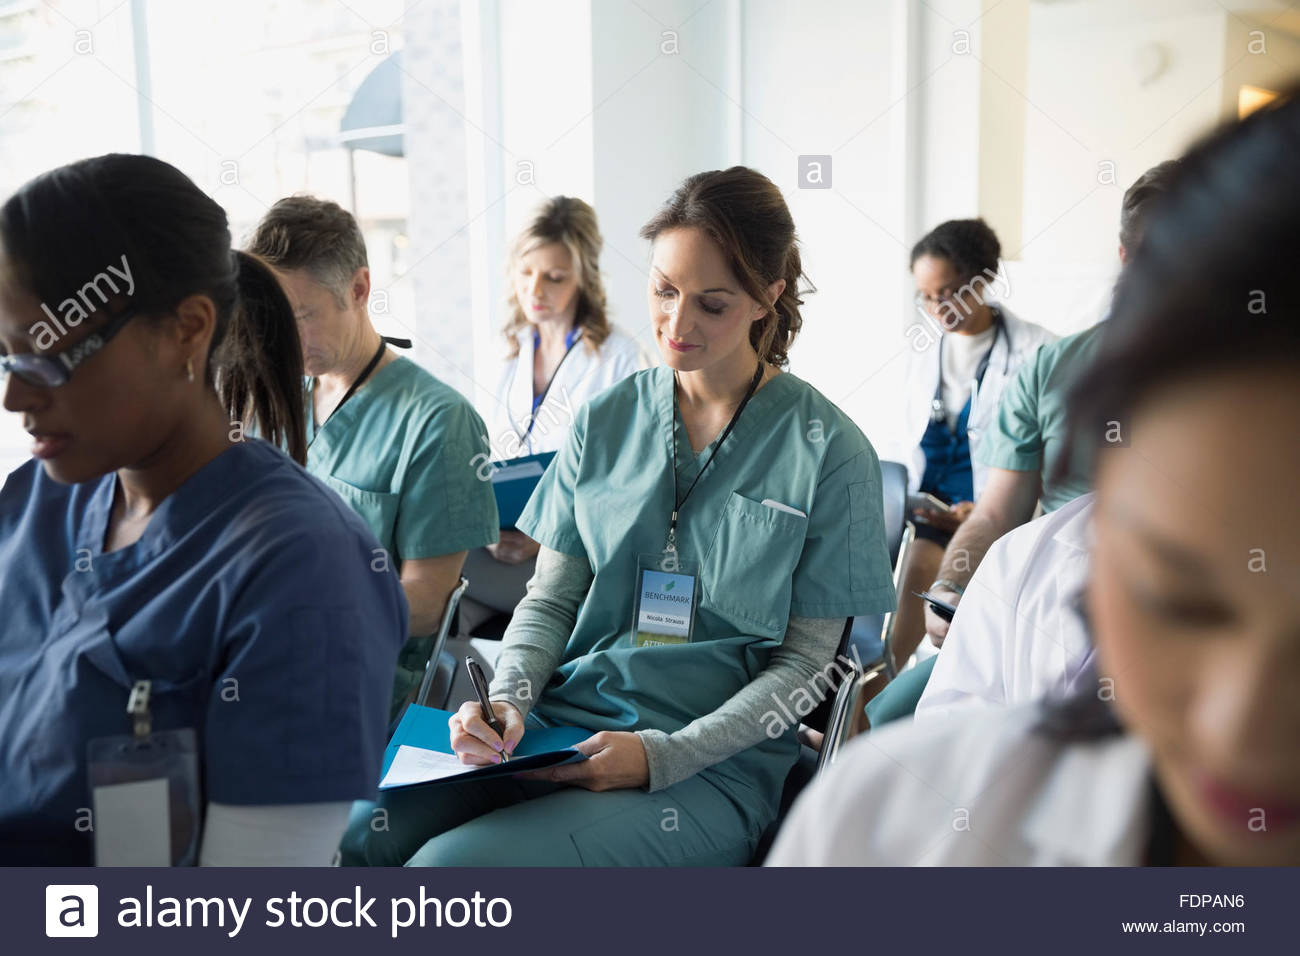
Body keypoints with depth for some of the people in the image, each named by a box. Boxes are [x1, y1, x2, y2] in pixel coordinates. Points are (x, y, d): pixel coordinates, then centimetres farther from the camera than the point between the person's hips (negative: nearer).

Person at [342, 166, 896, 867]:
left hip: (709, 768, -3)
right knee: (354, 833, -20)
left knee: (453, 860, -25)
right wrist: (508, 698, -9)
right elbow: (551, 598, 11)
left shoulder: (829, 452, -4)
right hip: (555, 728, 4)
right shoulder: (605, 421, 8)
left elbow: (805, 661, -4)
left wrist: (662, 755, -15)